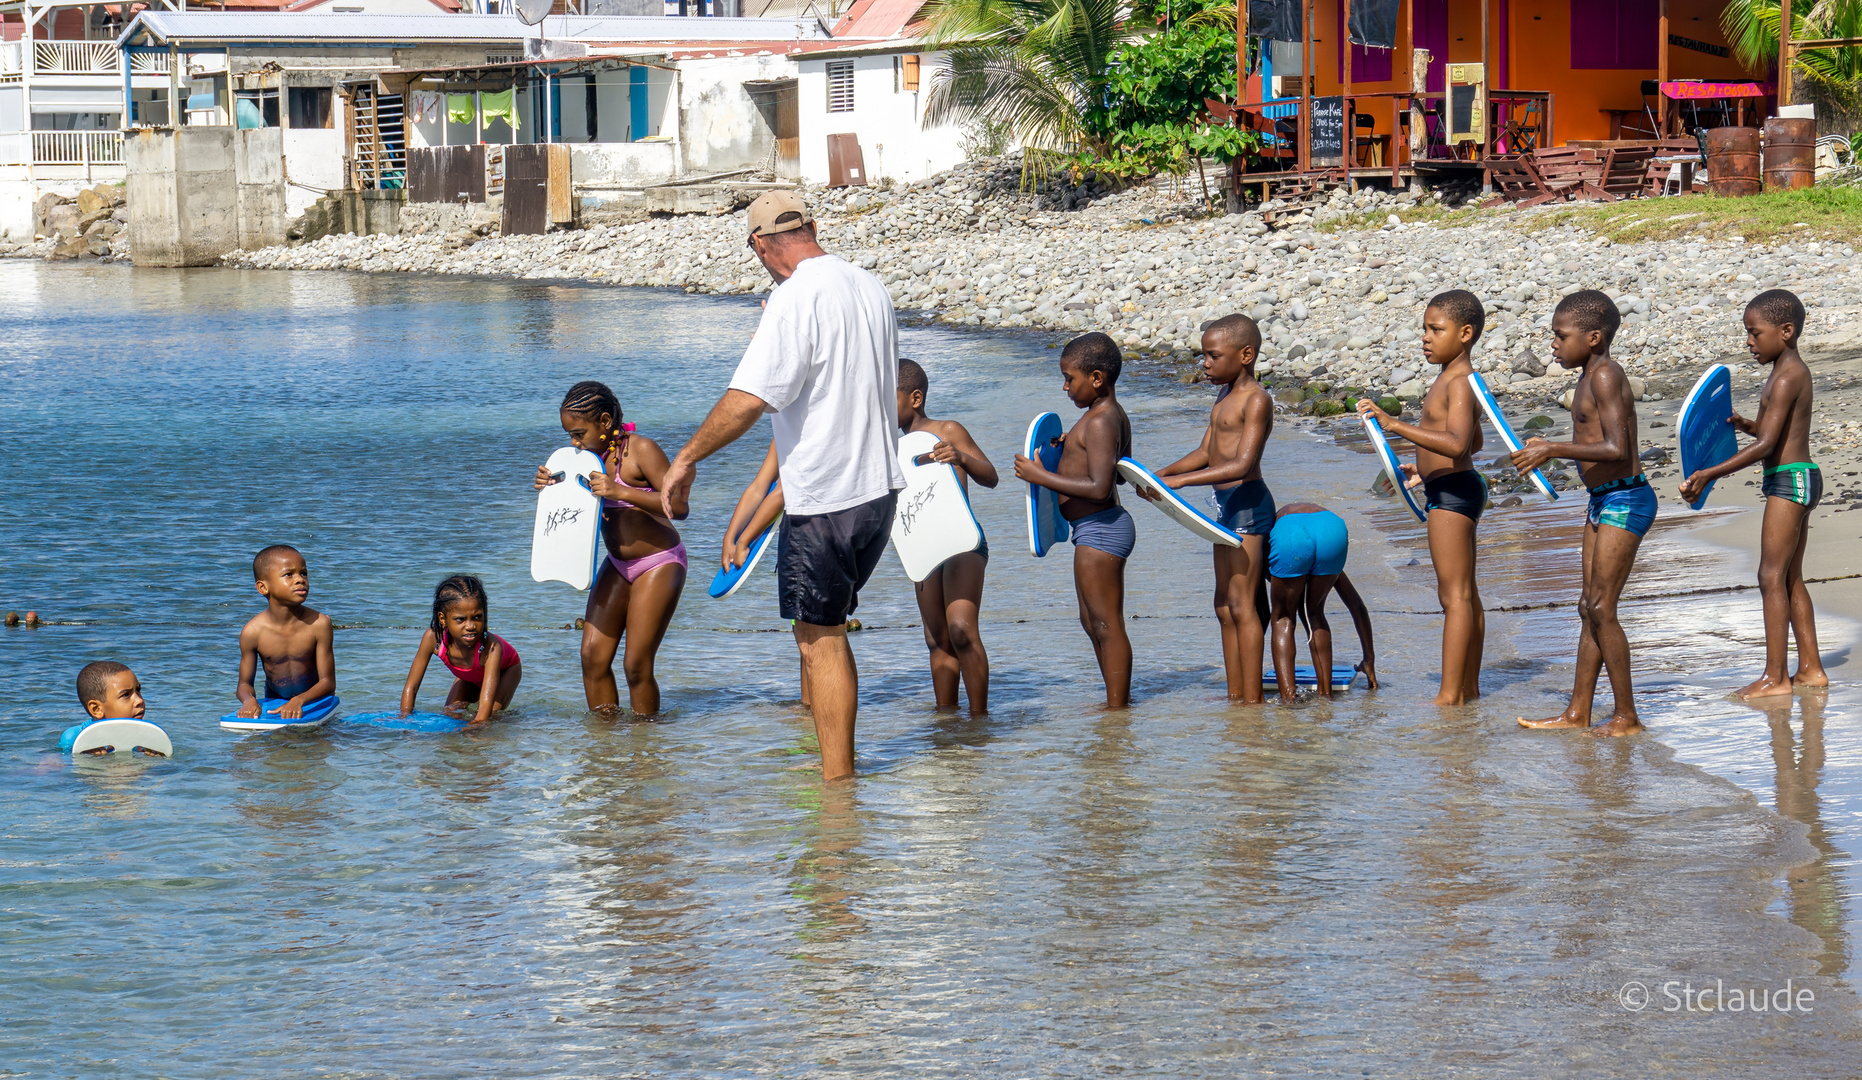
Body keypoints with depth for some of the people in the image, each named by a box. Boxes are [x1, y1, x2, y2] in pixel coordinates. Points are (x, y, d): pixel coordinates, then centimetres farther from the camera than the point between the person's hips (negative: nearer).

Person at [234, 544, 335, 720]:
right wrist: (249, 700, -28)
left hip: (314, 701, -1)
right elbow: (244, 684, -3)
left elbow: (328, 682, -14)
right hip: (273, 703, 1)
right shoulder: (252, 631, -14)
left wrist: (299, 701, -33)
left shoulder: (319, 624, -16)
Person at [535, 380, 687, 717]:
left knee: (636, 665, -9)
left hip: (659, 563, -7)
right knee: (592, 655, -1)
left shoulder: (641, 450, -19)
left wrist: (621, 491, -34)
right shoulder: (593, 453, 2)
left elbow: (678, 506, -26)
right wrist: (551, 485, -5)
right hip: (618, 564, 7)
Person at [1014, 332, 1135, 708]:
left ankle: (1116, 708, -1)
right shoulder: (1114, 415, 12)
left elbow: (1099, 487, -28)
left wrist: (1040, 476, -24)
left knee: (1106, 625, -5)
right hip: (1101, 529, 11)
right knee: (1092, 621, 20)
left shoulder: (1098, 422, -20)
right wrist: (1070, 449, 16)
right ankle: (1120, 701, 27)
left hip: (1100, 530, -11)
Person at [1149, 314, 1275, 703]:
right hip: (1223, 504, 10)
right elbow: (1205, 453, 19)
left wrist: (1180, 481, -28)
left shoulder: (1256, 400, -15)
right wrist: (1160, 474, 4)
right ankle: (1235, 695, 16)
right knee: (1224, 606, 11)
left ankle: (1253, 700, -8)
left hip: (1247, 500, -10)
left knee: (1241, 605, -10)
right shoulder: (1225, 395, 14)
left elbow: (1242, 464, -25)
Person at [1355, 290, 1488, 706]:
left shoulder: (1459, 383, -18)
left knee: (1454, 595, -10)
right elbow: (1475, 442, 27)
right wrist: (1425, 470, 27)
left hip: (1452, 493, -11)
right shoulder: (1454, 379, 15)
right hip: (1453, 490, 11)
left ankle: (1450, 696, -10)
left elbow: (1457, 443, -34)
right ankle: (1469, 689, 21)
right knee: (1465, 594, 15)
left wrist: (1396, 425, -36)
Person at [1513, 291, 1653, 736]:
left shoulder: (1605, 376, -17)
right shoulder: (1592, 377, 13)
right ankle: (1578, 711, 17)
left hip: (1625, 500, -10)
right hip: (1603, 501, 10)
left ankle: (1627, 715, -3)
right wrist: (1549, 449, 14)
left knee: (1601, 608, -9)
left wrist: (1554, 450, -21)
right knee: (1589, 608, 12)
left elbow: (1617, 450, -25)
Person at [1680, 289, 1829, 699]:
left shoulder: (1784, 379, -17)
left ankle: (1774, 677, -7)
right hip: (1801, 480, 10)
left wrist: (1708, 474, -25)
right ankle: (1811, 668, 18)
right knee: (1791, 579, 15)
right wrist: (1745, 425, 7)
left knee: (1772, 577, -8)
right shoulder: (1794, 372, 14)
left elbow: (1766, 445, -23)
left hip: (1788, 480, -10)